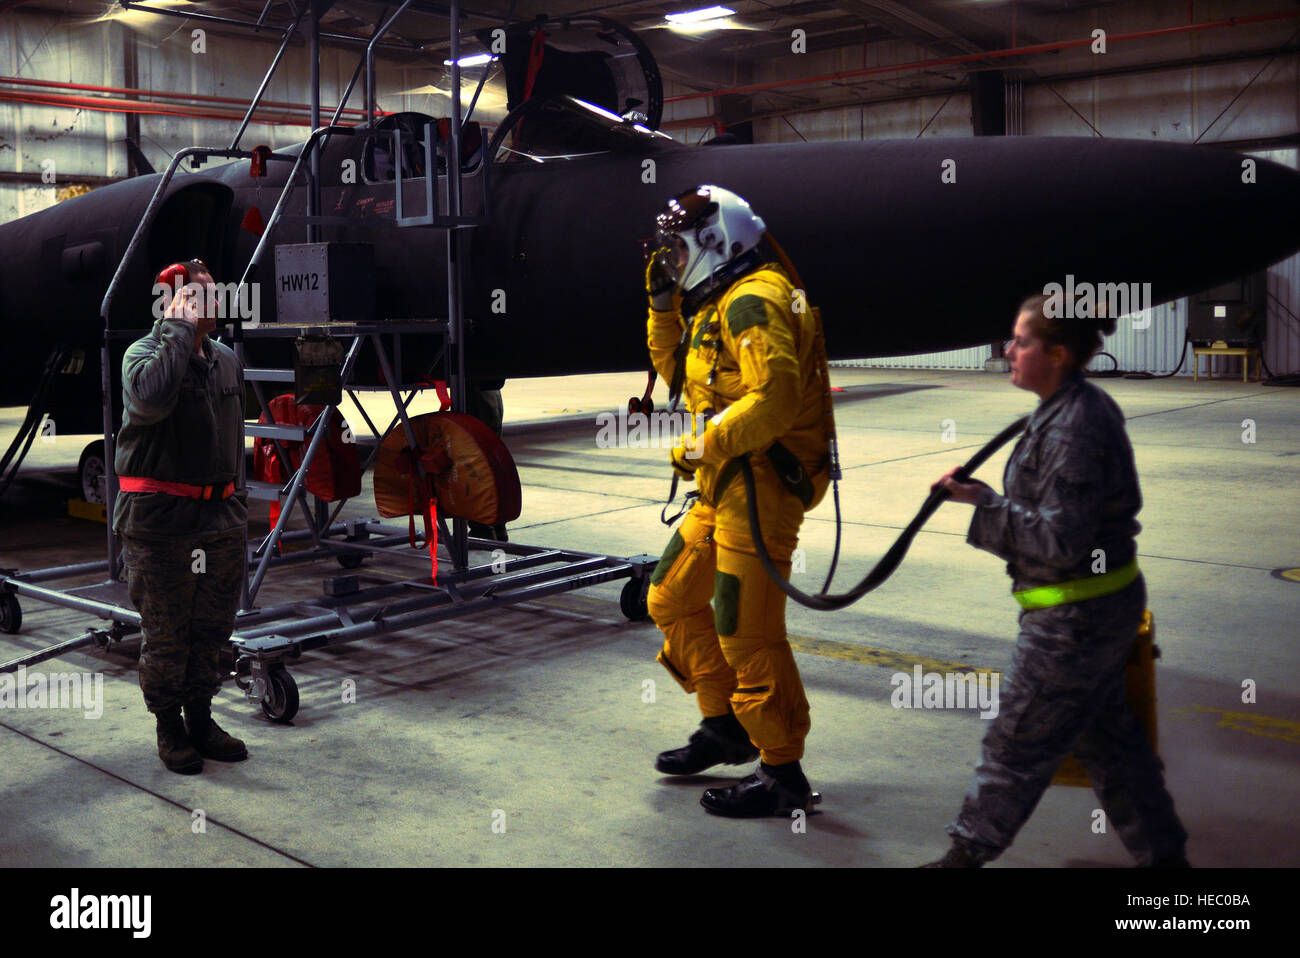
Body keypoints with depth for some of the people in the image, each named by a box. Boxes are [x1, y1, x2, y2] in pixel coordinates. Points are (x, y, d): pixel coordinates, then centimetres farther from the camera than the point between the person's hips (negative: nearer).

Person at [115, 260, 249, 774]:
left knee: (212, 630, 13)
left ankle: (201, 719, 28)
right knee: (166, 635, 3)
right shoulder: (143, 353, -8)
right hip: (160, 520, -6)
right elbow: (151, 398, -33)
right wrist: (180, 329, -23)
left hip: (221, 518, 6)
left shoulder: (226, 359, 12)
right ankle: (169, 728, 19)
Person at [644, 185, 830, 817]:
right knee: (671, 601, 17)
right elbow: (677, 374, 27)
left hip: (762, 485, -11)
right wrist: (663, 308, 14)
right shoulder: (718, 305, 18)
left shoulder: (751, 300, -15)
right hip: (725, 488, 11)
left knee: (747, 634, -6)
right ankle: (726, 727, 28)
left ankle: (783, 777, 6)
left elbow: (776, 396, -27)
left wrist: (704, 447, -19)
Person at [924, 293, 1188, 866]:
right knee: (1105, 735, 21)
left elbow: (1059, 539, -25)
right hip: (1102, 605, 10)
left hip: (1076, 618, -10)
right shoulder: (1072, 410, 7)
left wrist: (981, 505, -21)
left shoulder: (1075, 428, -24)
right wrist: (978, 494, 9)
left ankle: (968, 853, 24)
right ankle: (1161, 852, 34)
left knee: (1017, 743, 7)